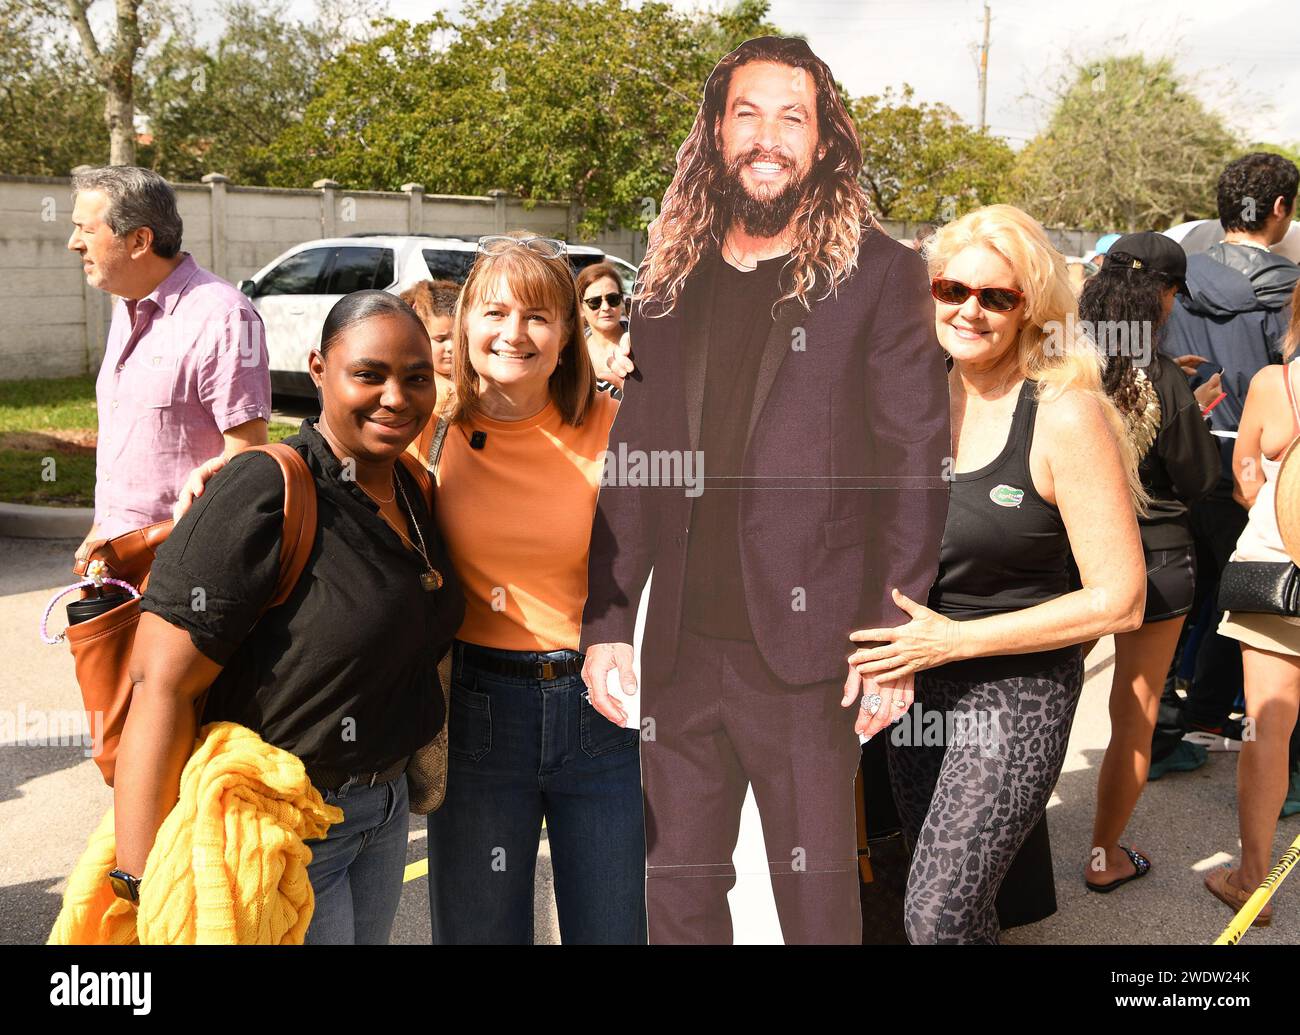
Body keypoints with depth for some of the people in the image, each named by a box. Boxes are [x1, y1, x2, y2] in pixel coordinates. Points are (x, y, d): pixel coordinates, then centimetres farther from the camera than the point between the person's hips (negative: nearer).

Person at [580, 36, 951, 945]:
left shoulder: (879, 274, -3)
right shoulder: (671, 281, 10)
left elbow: (919, 462, -6)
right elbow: (631, 468, 12)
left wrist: (891, 634, -11)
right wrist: (605, 624, 7)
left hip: (804, 652, -4)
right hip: (679, 650, 5)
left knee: (817, 900, 8)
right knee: (677, 888, 16)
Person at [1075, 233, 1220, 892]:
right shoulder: (1161, 381, -19)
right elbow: (1200, 481, -8)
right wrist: (1199, 417, 8)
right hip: (1152, 559, -4)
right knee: (1134, 713, 11)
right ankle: (1105, 857, 23)